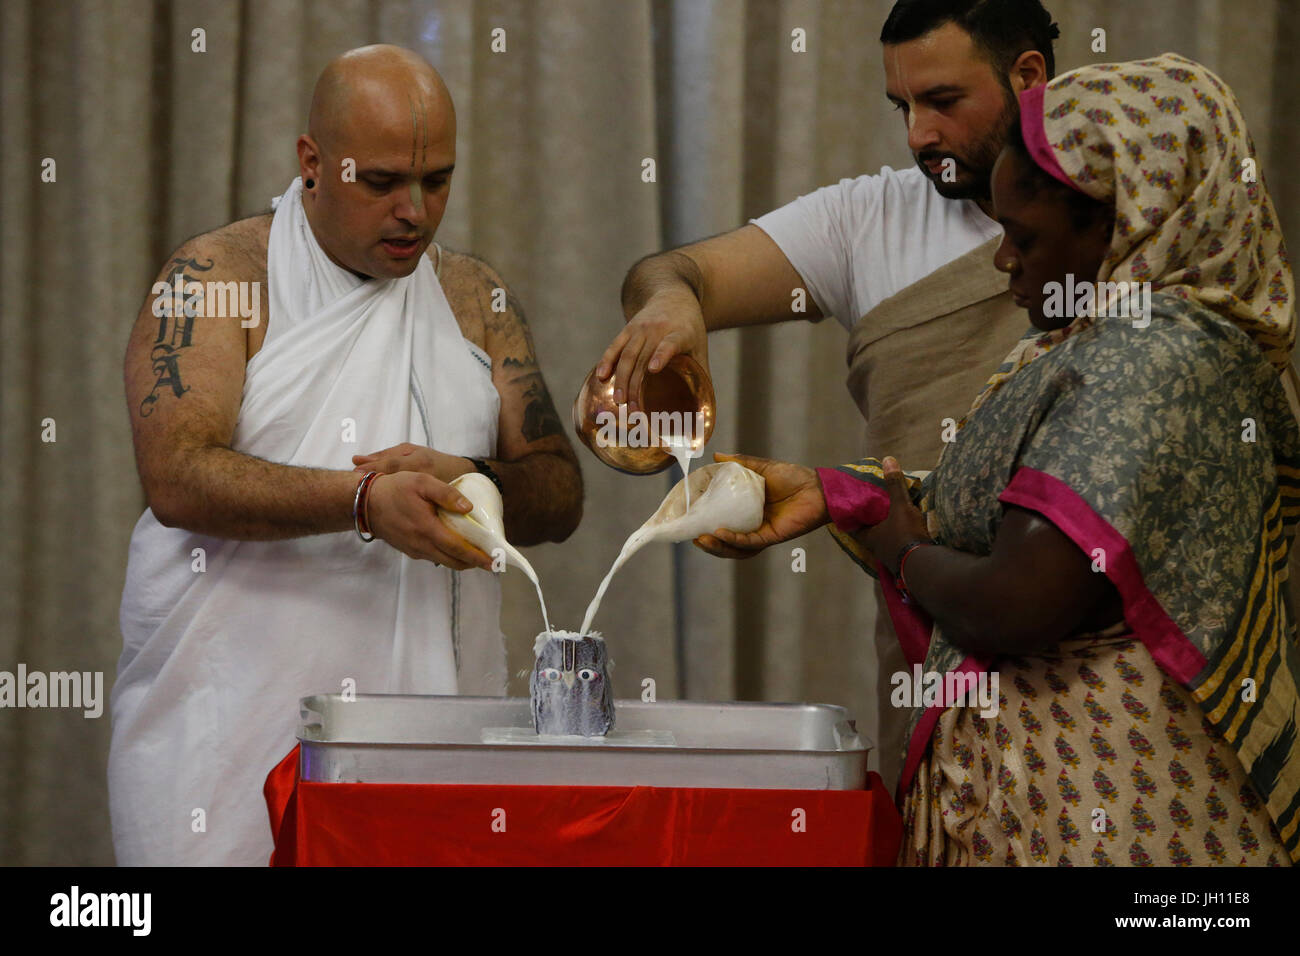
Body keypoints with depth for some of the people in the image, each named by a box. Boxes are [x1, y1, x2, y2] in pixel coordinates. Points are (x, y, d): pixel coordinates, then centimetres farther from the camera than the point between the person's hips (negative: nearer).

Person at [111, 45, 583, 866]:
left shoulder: (476, 298, 13)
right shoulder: (216, 276, 0)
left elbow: (559, 496, 10)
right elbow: (176, 478, -13)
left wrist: (469, 482, -12)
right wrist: (366, 500, -24)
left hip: (429, 713, 3)